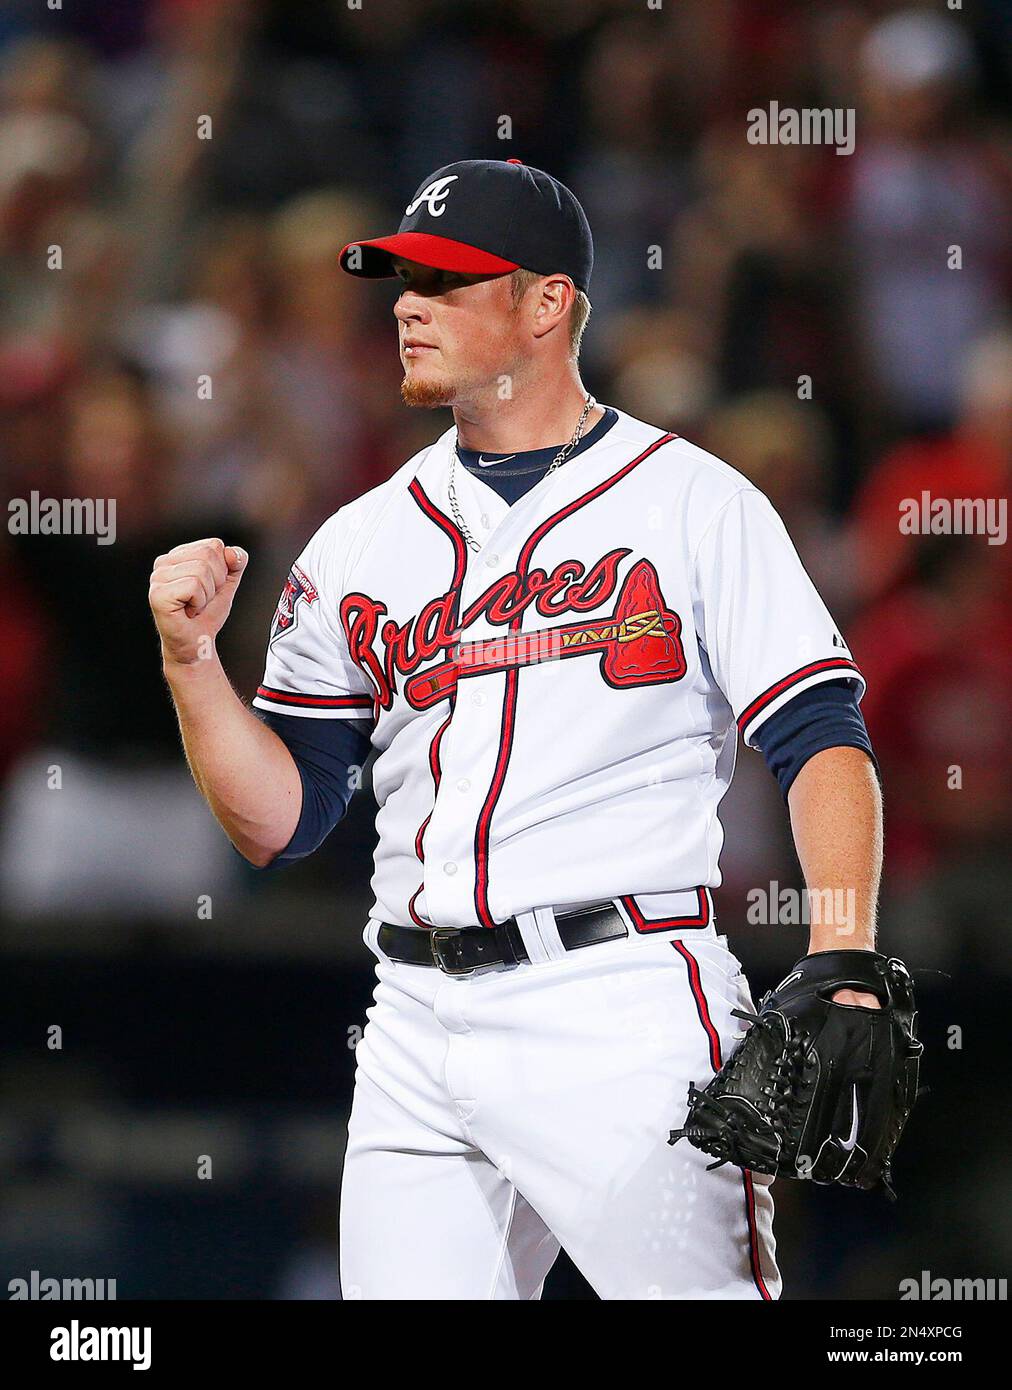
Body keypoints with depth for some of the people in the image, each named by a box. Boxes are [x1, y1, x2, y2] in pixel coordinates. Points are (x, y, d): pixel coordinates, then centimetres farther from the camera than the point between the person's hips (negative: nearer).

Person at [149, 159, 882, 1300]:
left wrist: (844, 967, -19)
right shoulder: (359, 544, 16)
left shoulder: (693, 502, 2)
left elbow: (821, 743, -5)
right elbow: (280, 824, 13)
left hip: (625, 1011, -5)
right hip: (417, 1026, 5)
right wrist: (190, 658, -2)